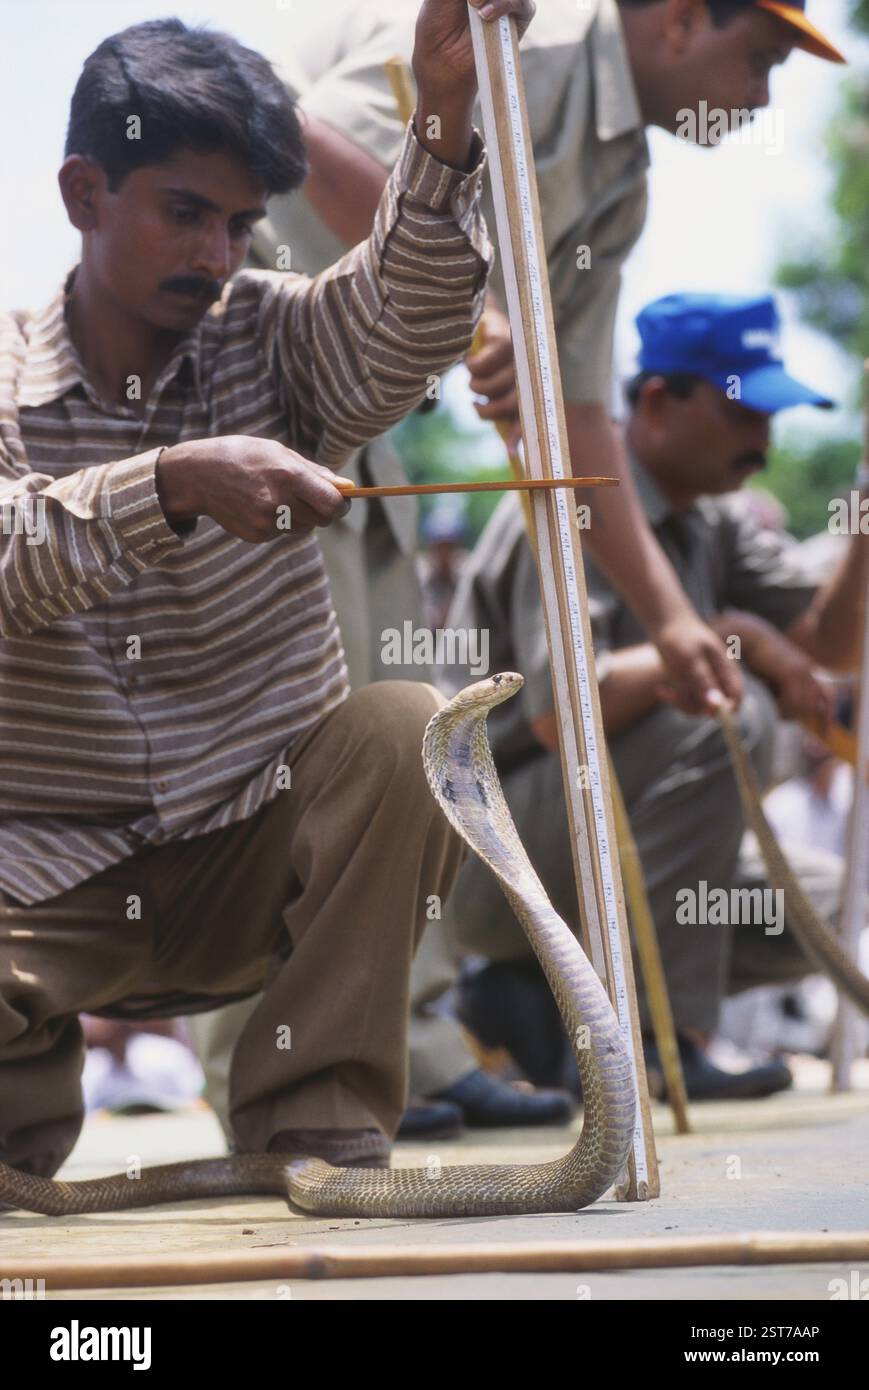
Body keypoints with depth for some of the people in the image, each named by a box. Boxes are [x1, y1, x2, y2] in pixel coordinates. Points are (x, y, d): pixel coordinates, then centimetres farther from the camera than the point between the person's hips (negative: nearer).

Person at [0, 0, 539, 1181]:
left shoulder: (269, 342, 1)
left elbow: (405, 324, -21)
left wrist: (445, 118, -37)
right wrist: (174, 487, -41)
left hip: (258, 860, 2)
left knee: (408, 730, -28)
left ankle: (312, 1124, -15)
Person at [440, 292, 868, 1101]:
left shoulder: (711, 524, 11)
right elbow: (562, 713, -30)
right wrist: (727, 639, -24)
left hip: (610, 858, 9)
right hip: (489, 860, -9)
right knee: (723, 715, -28)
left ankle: (544, 993, 1)